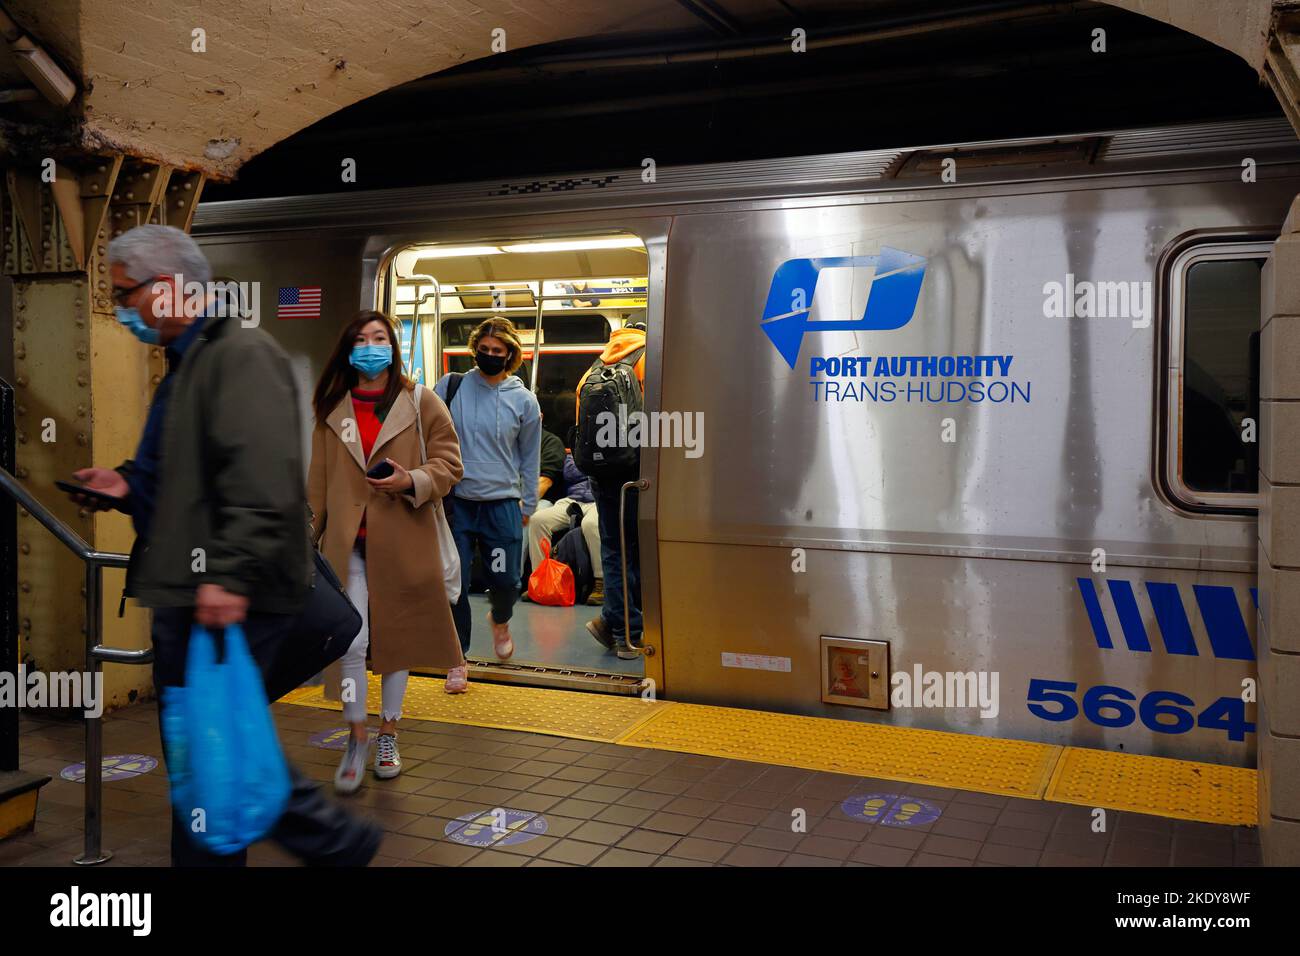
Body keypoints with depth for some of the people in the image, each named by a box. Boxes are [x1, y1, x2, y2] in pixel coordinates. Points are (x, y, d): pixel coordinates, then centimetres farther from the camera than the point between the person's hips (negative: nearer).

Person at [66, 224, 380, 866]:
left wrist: (229, 574, -29)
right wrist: (128, 485, 14)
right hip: (186, 596, 10)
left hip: (227, 600, -10)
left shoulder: (243, 355, -13)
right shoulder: (186, 363, 20)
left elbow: (262, 481, -24)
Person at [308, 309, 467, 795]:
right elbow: (319, 480, 14)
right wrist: (312, 532, 14)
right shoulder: (332, 409, 9)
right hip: (348, 541, 1)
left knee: (398, 639, 9)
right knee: (351, 642, -8)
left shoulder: (421, 403, 0)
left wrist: (411, 481, -17)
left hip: (402, 540, -1)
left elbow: (448, 463, 0)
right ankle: (357, 737, 11)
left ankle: (388, 735, 26)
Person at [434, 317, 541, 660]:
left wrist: (528, 505, 11)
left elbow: (530, 457, 10)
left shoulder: (524, 400, 2)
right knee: (454, 583, 1)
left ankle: (500, 620, 38)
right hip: (455, 501, 0)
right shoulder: (451, 386, 1)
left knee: (505, 581, 2)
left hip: (502, 505, 0)